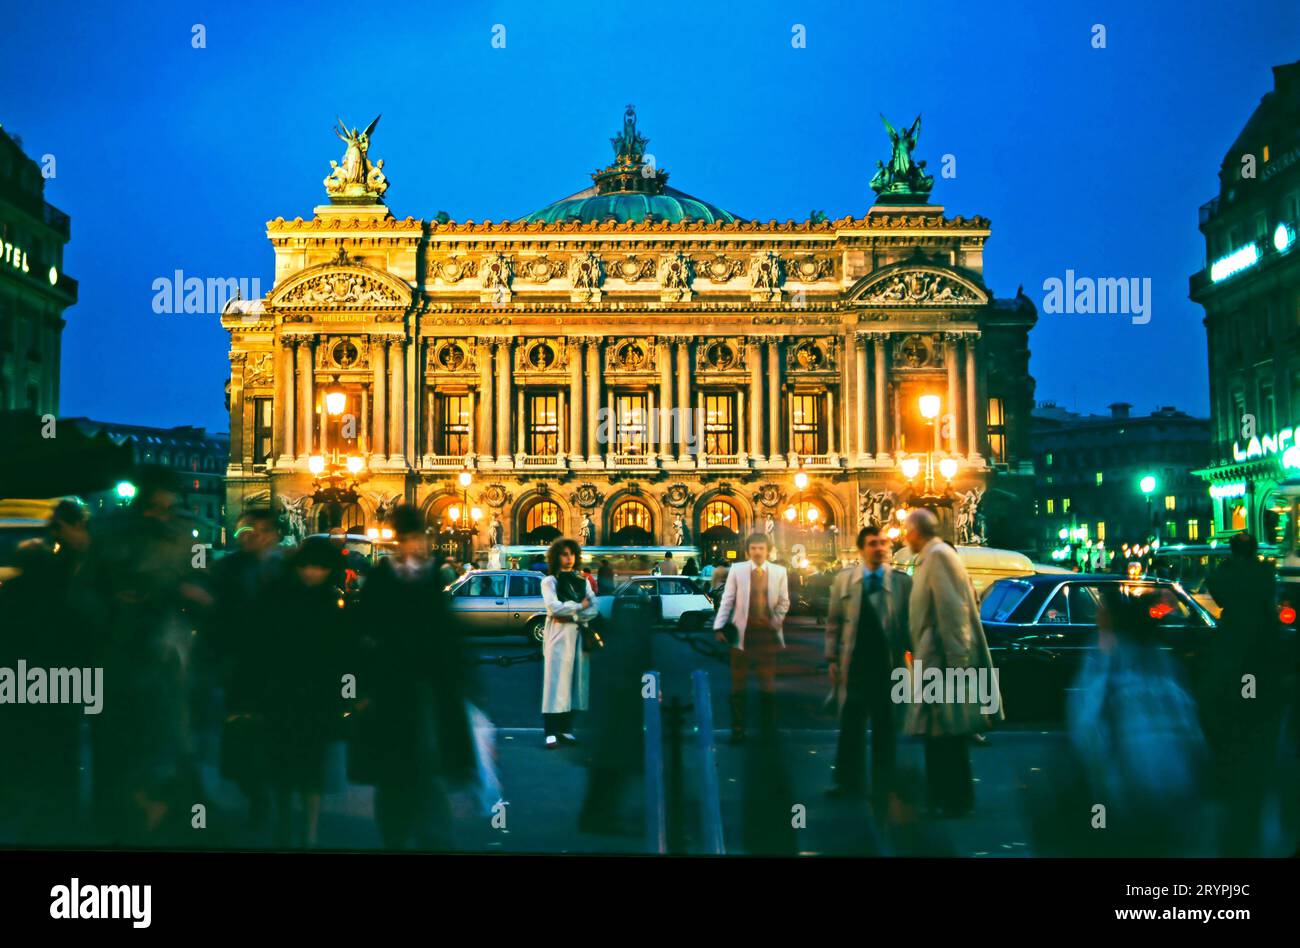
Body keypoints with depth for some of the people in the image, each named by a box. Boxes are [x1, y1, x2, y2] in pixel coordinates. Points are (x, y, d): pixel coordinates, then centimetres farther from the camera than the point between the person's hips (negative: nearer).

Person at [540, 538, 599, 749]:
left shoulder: (582, 581, 15)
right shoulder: (550, 581, 4)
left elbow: (593, 609, 5)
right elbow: (554, 607, -12)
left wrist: (572, 616, -10)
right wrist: (579, 606, -5)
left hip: (579, 634, 4)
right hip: (558, 634, -4)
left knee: (575, 680, 2)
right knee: (555, 681, -9)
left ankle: (566, 729, 9)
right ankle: (551, 733, -11)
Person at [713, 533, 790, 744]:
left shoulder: (779, 571, 3)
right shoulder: (737, 570, -1)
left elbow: (784, 602, 8)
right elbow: (727, 600, -3)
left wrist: (775, 622, -3)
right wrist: (720, 626, -9)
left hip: (767, 632, 1)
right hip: (742, 632, -1)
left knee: (768, 683, 9)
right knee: (739, 683, 5)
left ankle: (769, 727, 19)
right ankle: (738, 729, 12)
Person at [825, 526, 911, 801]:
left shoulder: (902, 582, 0)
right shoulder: (844, 580, 4)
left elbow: (909, 623, -1)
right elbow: (834, 622, 5)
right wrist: (832, 658, 0)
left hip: (888, 664, -1)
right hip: (853, 663, 1)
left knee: (884, 726, 9)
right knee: (850, 725, 7)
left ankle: (883, 786, 18)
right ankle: (849, 782, 16)